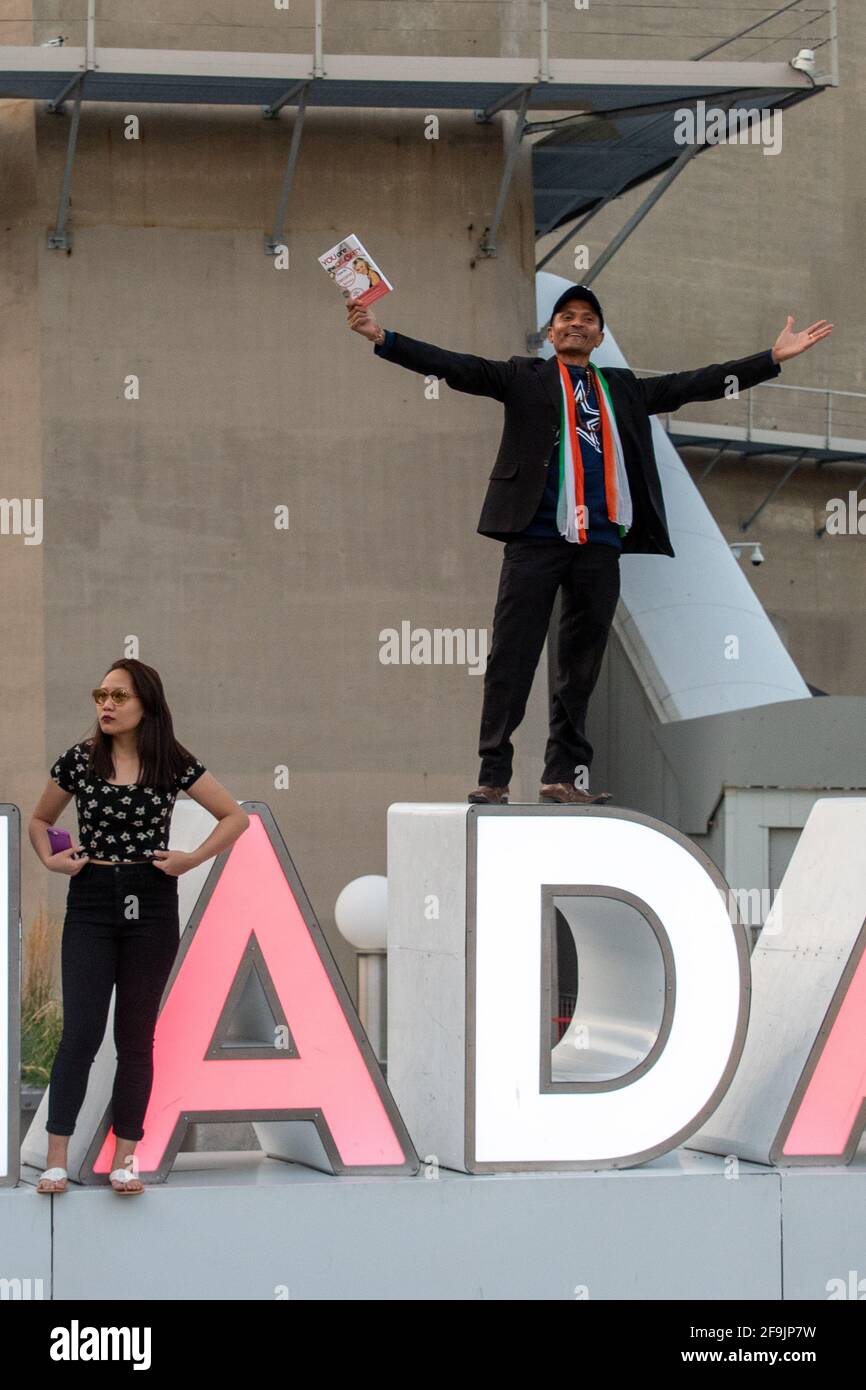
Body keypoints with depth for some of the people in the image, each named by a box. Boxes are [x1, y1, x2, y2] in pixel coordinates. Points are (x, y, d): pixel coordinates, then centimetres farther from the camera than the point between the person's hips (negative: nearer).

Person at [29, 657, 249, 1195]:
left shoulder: (173, 763, 0)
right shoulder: (79, 761, 2)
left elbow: (236, 816, 8)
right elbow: (40, 819, 19)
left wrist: (193, 859, -4)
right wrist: (50, 858, 0)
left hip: (151, 906, 0)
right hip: (90, 903, 0)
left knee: (137, 1035, 4)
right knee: (81, 1030, -8)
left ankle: (125, 1160, 10)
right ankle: (57, 1159, -6)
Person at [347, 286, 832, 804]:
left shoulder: (624, 389, 21)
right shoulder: (525, 378, 11)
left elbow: (696, 385, 18)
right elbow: (454, 366, 1)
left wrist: (774, 357, 12)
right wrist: (382, 337, -11)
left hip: (600, 545, 3)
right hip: (537, 538, -3)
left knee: (582, 665, 5)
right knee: (511, 658, -6)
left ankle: (565, 776, 11)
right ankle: (494, 775, -4)